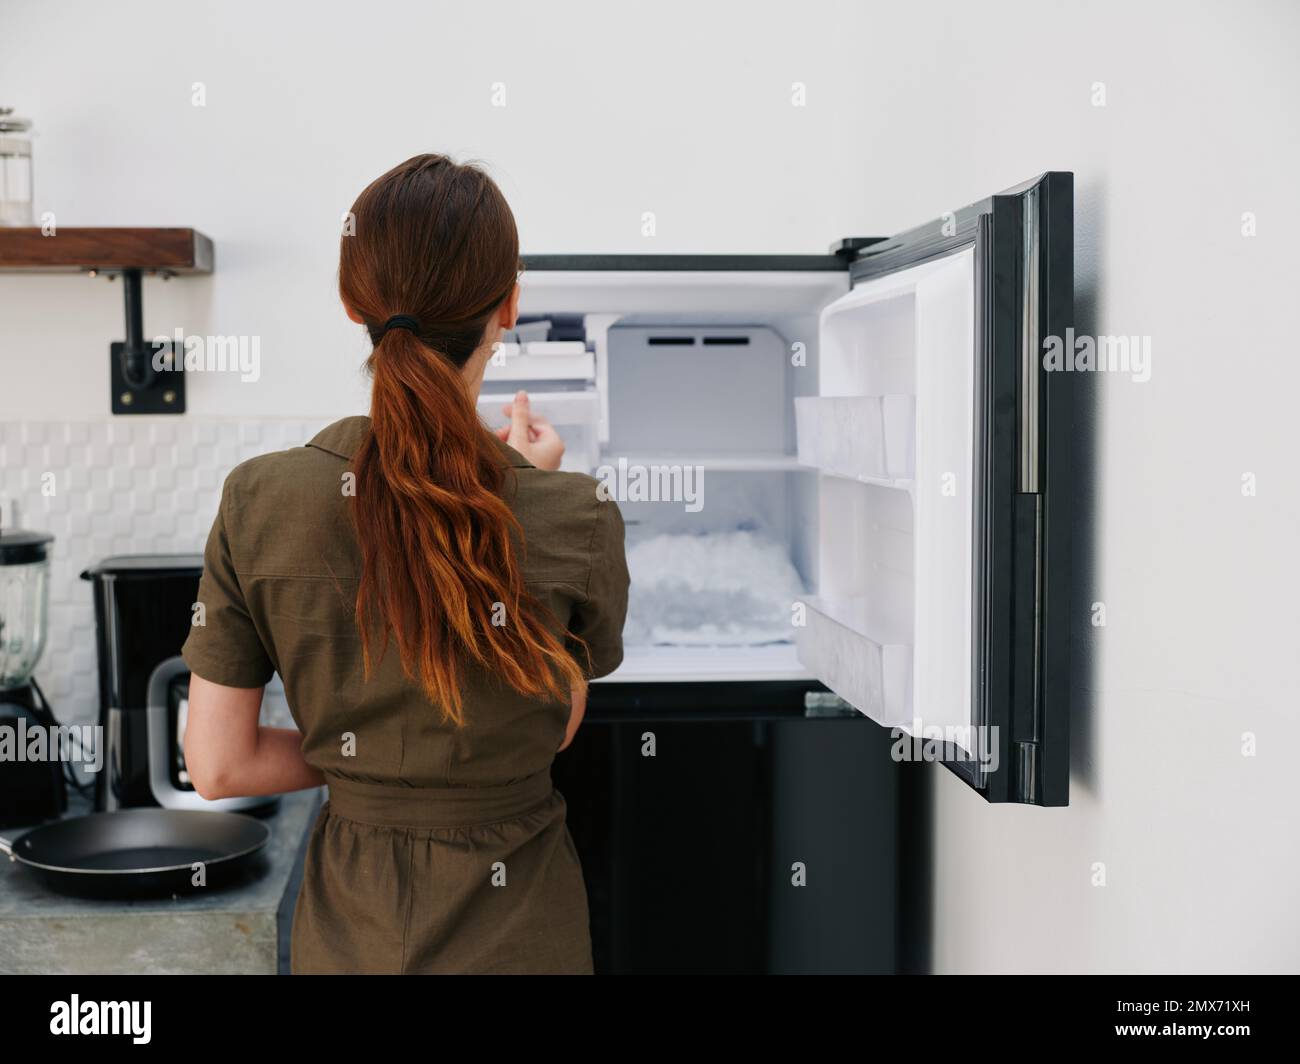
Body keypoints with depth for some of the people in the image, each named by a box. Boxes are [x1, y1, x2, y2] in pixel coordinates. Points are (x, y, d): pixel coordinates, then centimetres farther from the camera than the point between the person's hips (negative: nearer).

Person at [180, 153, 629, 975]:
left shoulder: (258, 503, -15)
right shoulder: (575, 518, -20)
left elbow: (217, 767, -11)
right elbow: (557, 727, -3)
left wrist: (363, 757, 4)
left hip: (347, 918, 2)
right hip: (513, 925, -1)